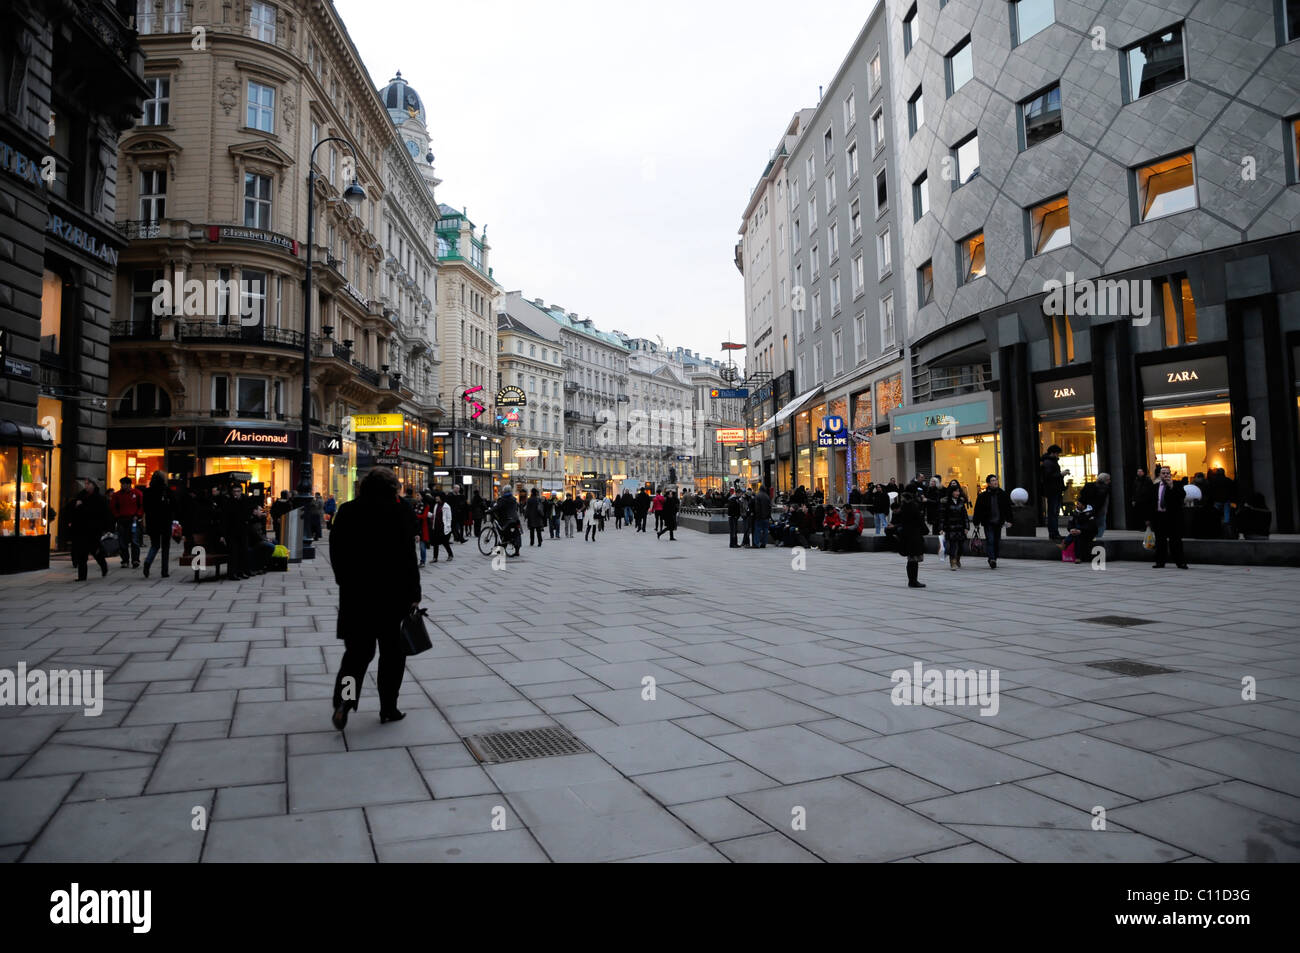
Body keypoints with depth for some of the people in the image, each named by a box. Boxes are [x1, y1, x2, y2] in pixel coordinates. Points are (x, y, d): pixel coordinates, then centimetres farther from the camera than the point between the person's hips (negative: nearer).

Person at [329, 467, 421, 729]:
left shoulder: (347, 511, 1)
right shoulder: (398, 512, -12)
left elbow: (336, 553, 7)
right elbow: (407, 557, -12)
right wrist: (413, 594, -5)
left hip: (355, 592, 3)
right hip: (392, 592, -3)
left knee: (357, 649, 14)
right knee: (392, 651, 11)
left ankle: (343, 701, -4)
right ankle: (388, 709, 16)